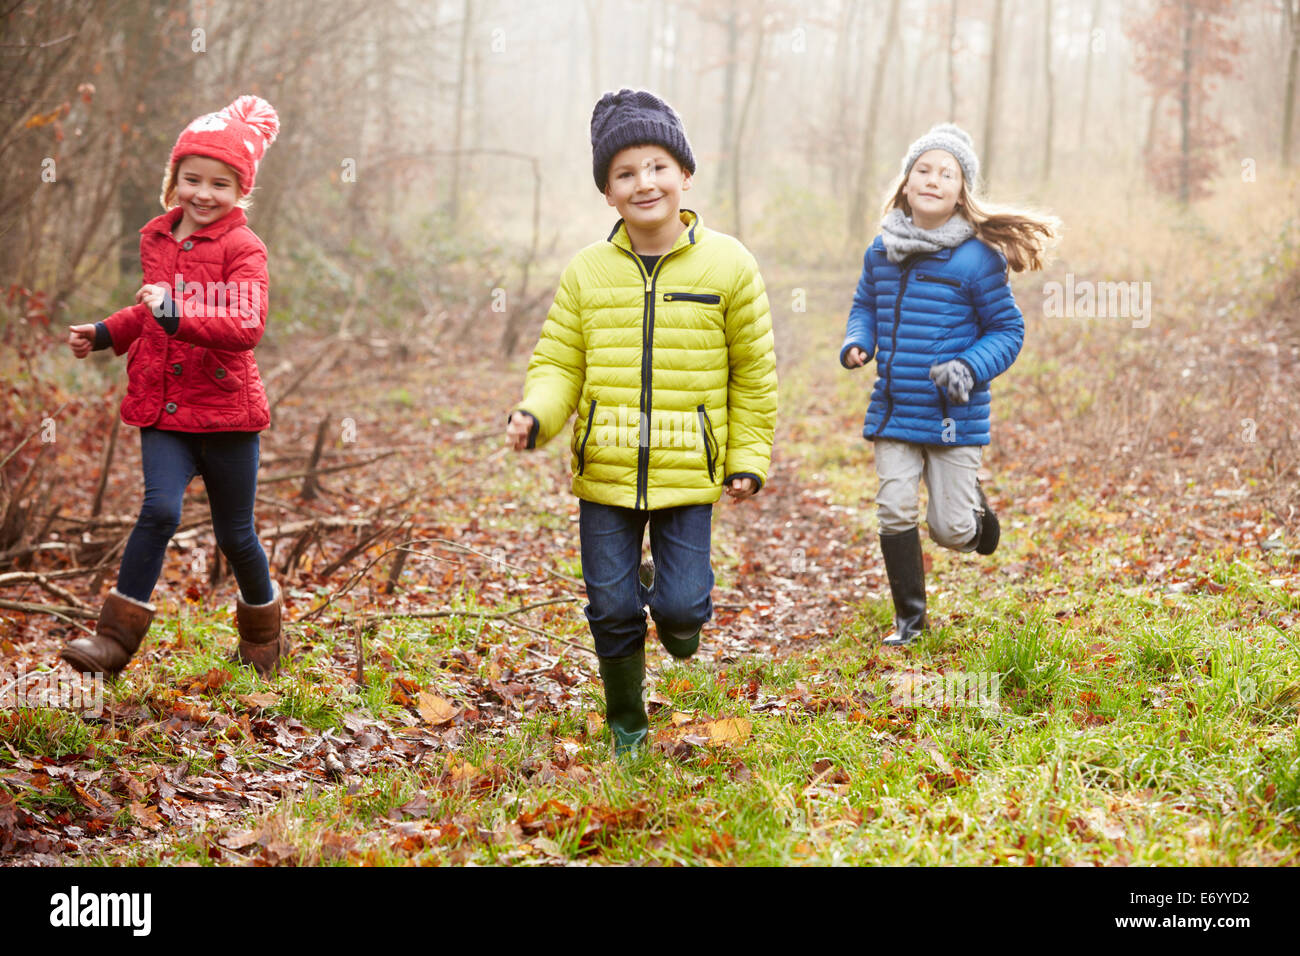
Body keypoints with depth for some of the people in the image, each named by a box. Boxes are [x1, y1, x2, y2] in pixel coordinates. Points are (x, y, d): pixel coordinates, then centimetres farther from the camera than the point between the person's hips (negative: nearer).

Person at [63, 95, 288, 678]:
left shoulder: (242, 248, -10)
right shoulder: (155, 240, 8)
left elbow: (248, 326, -26)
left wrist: (176, 315, -37)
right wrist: (104, 335, 22)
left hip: (226, 412, -3)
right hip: (163, 411, 3)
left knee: (235, 534, 8)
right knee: (160, 510, -18)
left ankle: (263, 634, 32)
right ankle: (117, 636, -13)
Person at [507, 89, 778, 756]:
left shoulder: (727, 266, -2)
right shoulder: (586, 272, 0)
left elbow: (753, 374, 5)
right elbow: (558, 364, 4)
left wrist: (749, 458, 5)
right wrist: (534, 415, -17)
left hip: (688, 474, -1)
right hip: (603, 475, 1)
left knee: (681, 605, -9)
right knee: (613, 612, 7)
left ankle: (677, 615, 30)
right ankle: (626, 726, 30)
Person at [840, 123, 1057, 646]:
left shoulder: (976, 258, -10)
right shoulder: (881, 250, 4)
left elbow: (1007, 330, -4)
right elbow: (865, 306, 19)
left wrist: (970, 367, -21)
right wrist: (856, 344, -2)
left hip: (954, 418, -3)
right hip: (893, 411, 3)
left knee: (950, 529, 1)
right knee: (894, 513, -2)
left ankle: (976, 509, 39)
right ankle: (909, 617, 16)